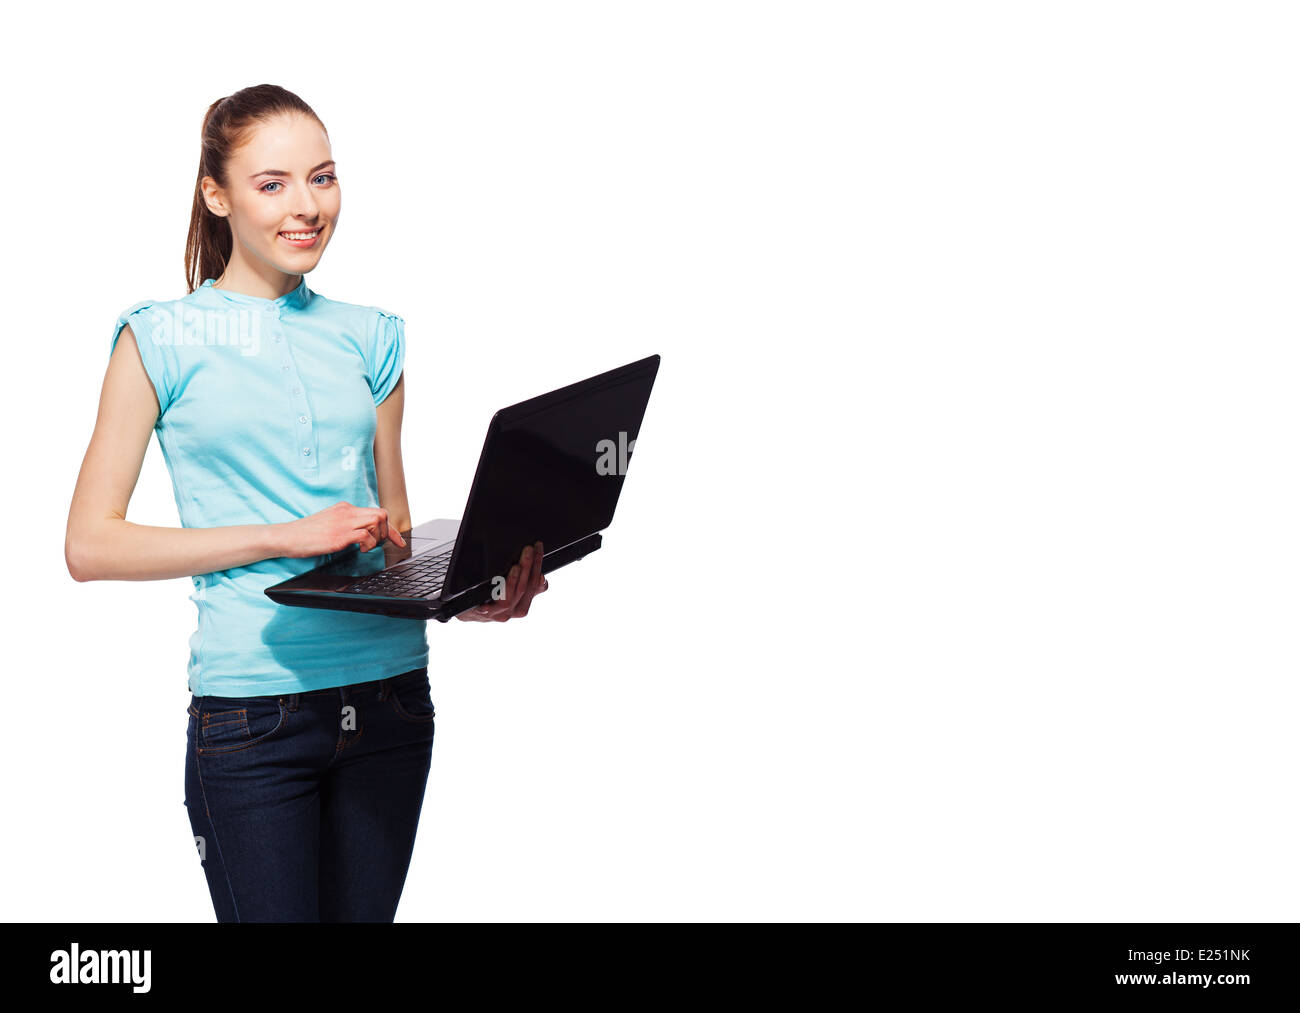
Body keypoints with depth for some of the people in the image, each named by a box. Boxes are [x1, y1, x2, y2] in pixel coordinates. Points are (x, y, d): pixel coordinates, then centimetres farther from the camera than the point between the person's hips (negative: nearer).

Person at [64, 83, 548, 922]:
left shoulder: (371, 340, 11)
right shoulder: (163, 339, -1)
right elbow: (91, 545, -5)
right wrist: (289, 537, -13)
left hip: (391, 691, 4)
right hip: (253, 710, -4)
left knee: (364, 914, 11)